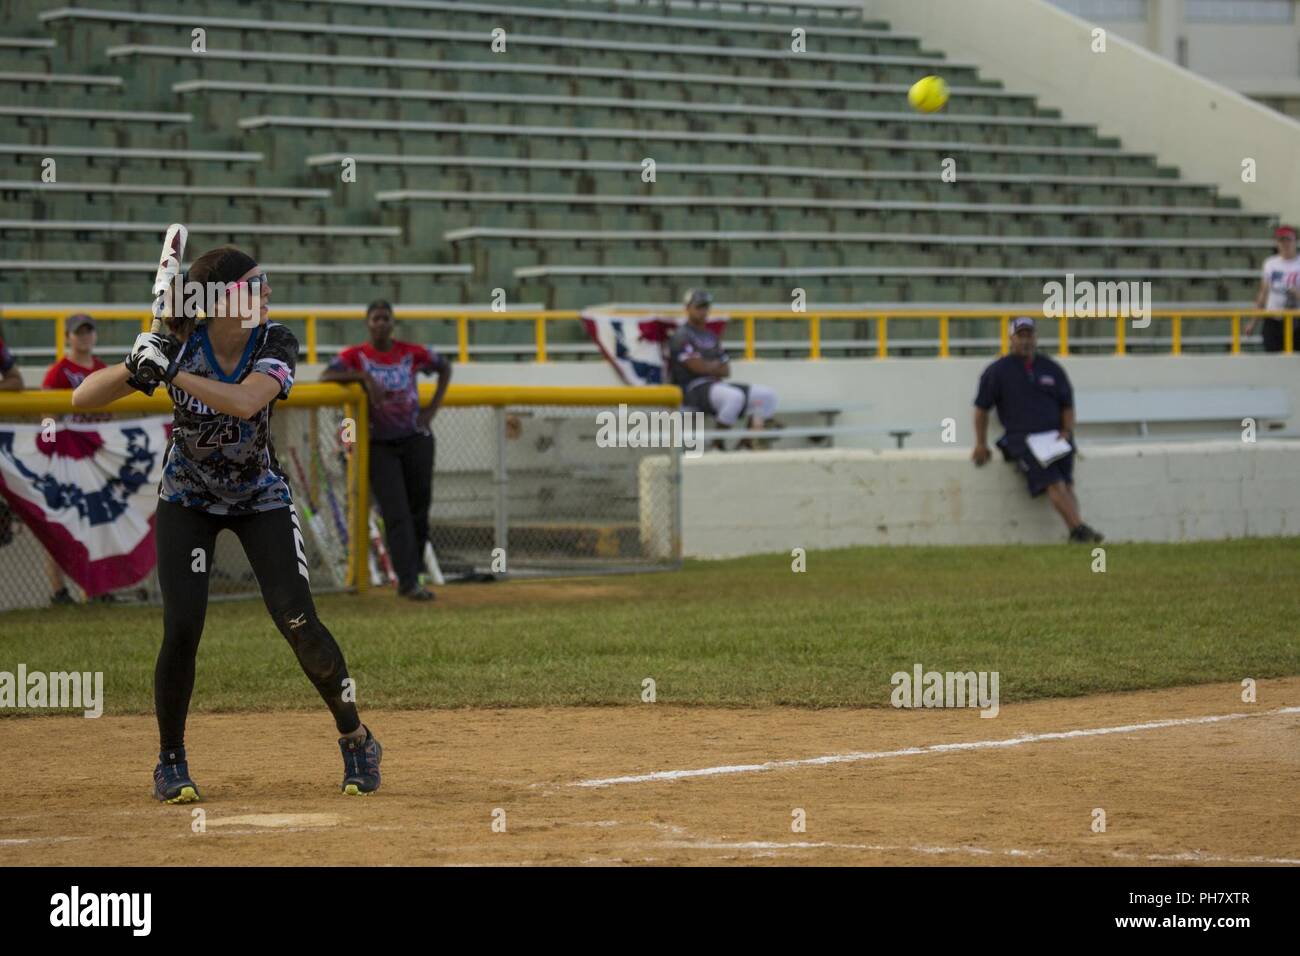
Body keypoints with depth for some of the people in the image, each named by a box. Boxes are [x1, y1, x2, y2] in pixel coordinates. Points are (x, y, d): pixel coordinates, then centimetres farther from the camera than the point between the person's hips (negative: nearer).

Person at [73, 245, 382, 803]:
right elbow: (82, 398, -21)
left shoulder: (274, 343, -19)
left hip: (261, 499, 1)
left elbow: (245, 401, -40)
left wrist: (174, 374, -40)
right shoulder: (178, 346, -20)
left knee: (298, 622, -11)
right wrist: (140, 367, -38)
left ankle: (356, 739, 8)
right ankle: (171, 762, 3)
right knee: (183, 627, -14)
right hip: (188, 499, 0)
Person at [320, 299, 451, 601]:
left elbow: (444, 367, 14)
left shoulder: (411, 353, 0)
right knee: (396, 514, -11)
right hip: (379, 445, -2)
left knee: (419, 511, 5)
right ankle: (408, 582, -15)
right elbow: (325, 377, -16)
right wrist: (364, 376, -26)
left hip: (416, 439, 2)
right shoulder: (356, 356, -3)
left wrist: (433, 407, 4)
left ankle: (409, 579, 19)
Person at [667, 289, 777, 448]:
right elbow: (698, 367, -16)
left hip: (715, 384, 9)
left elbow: (726, 371, 15)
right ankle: (716, 446, -24)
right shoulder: (682, 336, -5)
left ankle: (747, 444, -10)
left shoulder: (711, 337, 21)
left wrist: (709, 367, -5)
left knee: (766, 395, -3)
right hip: (692, 388, -9)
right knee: (734, 396, -37)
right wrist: (717, 365, 4)